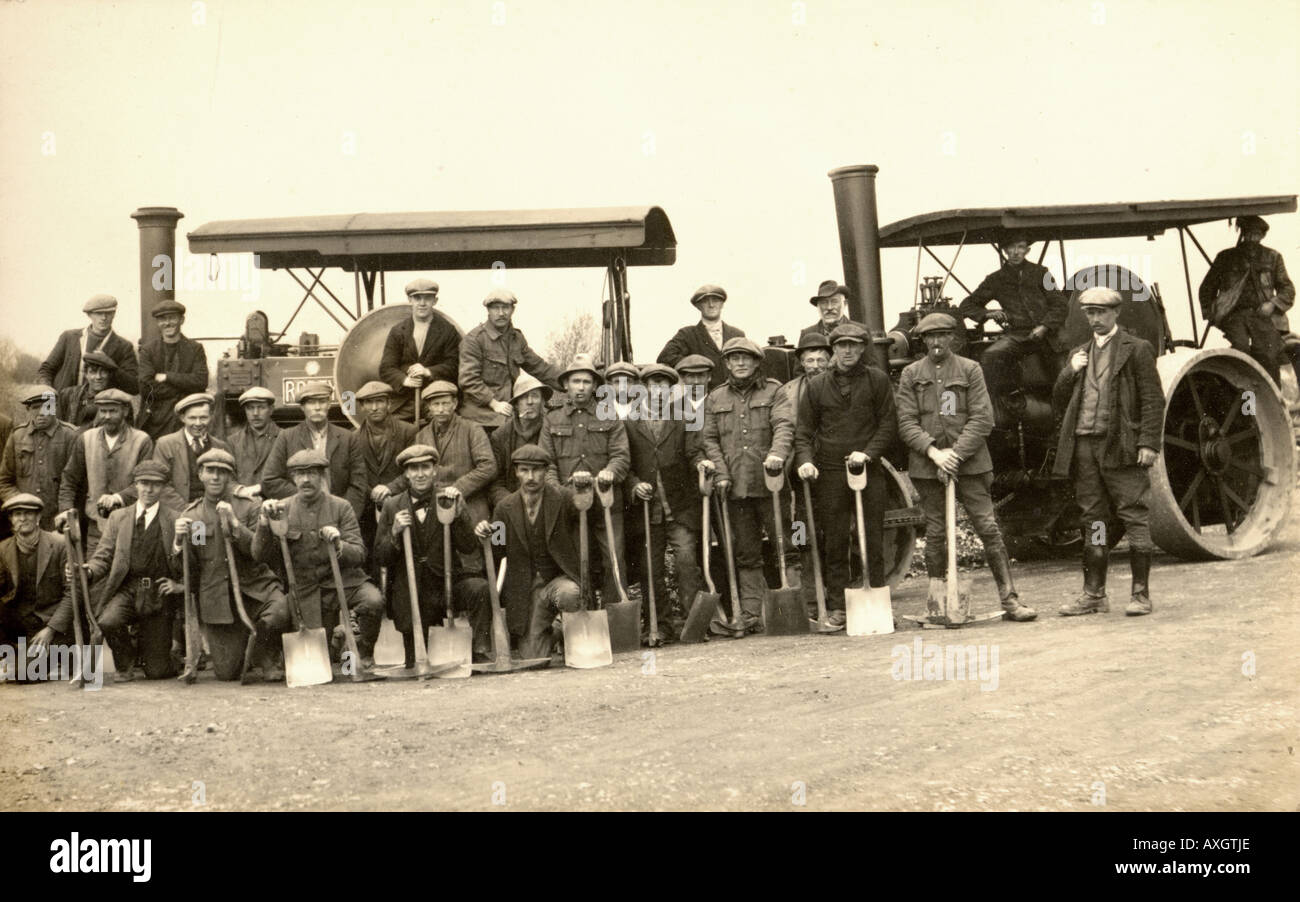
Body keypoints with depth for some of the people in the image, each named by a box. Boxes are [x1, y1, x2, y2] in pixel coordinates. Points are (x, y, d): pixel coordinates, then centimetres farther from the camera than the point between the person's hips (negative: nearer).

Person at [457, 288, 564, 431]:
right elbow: (469, 380, -12)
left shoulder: (517, 338, 15)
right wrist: (494, 403, -16)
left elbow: (538, 366, 24)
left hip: (508, 415, 6)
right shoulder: (474, 339, -7)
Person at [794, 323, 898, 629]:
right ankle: (837, 607, 9)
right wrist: (805, 460, -10)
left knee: (873, 541, 2)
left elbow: (889, 423, 3)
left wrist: (868, 453, -11)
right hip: (829, 474, 1)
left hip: (869, 469, -1)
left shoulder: (877, 380, 6)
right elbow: (804, 430, 8)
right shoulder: (816, 385, 8)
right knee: (834, 543, 2)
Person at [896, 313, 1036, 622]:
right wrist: (933, 452, -13)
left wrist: (956, 453, -12)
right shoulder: (911, 374, 7)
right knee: (935, 533, 4)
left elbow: (983, 419, -2)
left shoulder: (970, 370, 5)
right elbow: (906, 422, 1)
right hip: (927, 466, 1)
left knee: (989, 527, -6)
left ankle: (1010, 599, -1)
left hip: (969, 463, -1)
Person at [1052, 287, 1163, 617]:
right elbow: (1059, 402, 17)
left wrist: (1149, 442, -13)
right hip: (1084, 446, 6)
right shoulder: (1079, 354, 19)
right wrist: (1071, 372, -1)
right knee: (1092, 521, 9)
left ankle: (1141, 593, 0)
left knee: (1133, 516, -5)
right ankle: (1094, 595, 14)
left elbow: (1153, 400, -4)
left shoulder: (1136, 349, 2)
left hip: (1121, 447, -5)